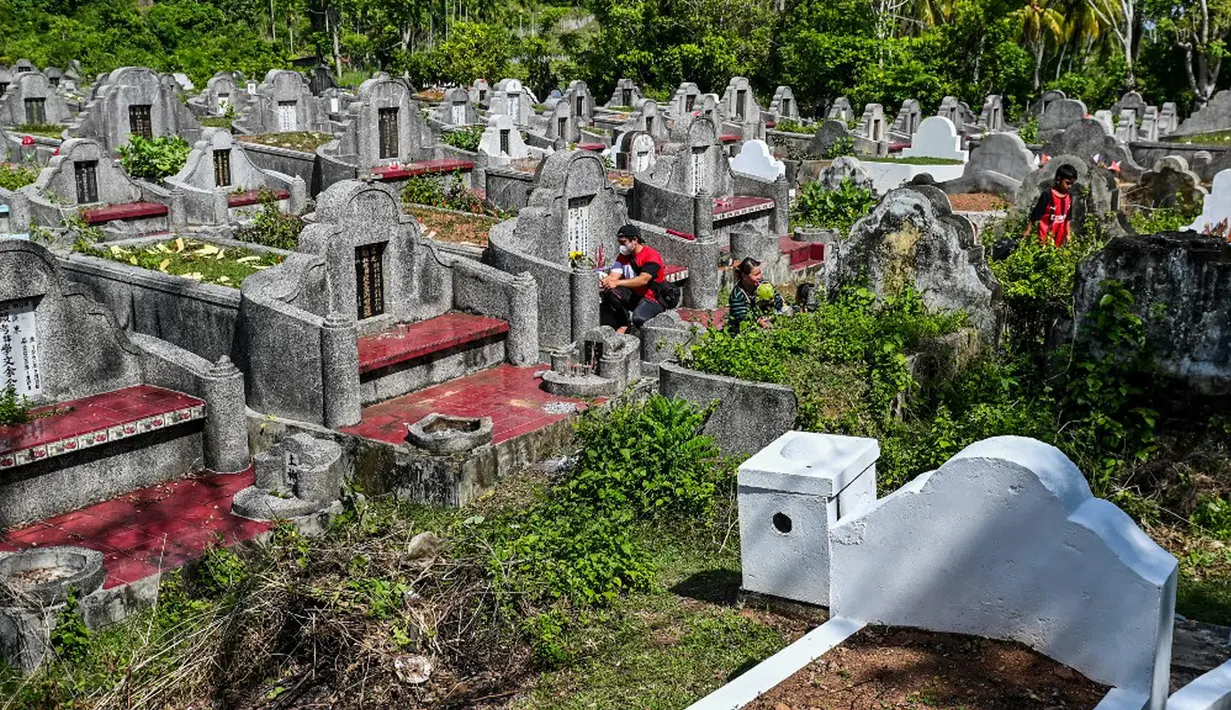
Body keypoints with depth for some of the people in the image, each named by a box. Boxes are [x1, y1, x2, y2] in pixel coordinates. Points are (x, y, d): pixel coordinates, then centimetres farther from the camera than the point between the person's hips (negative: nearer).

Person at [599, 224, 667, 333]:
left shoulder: (651, 256, -17)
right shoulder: (624, 256, 6)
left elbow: (643, 280, -30)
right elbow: (613, 276, -5)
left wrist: (617, 282, -39)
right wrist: (602, 282, -30)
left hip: (653, 299, -6)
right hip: (633, 295, 7)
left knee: (638, 318, -35)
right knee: (608, 292, -19)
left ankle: (625, 329, -1)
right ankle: (626, 323, -15)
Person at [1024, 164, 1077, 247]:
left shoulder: (1069, 198, 4)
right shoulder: (1047, 196, -14)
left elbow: (1067, 218, 12)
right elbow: (1034, 215, -10)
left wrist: (1068, 234, 12)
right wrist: (1027, 231, -8)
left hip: (1059, 237, 6)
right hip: (1045, 235, -5)